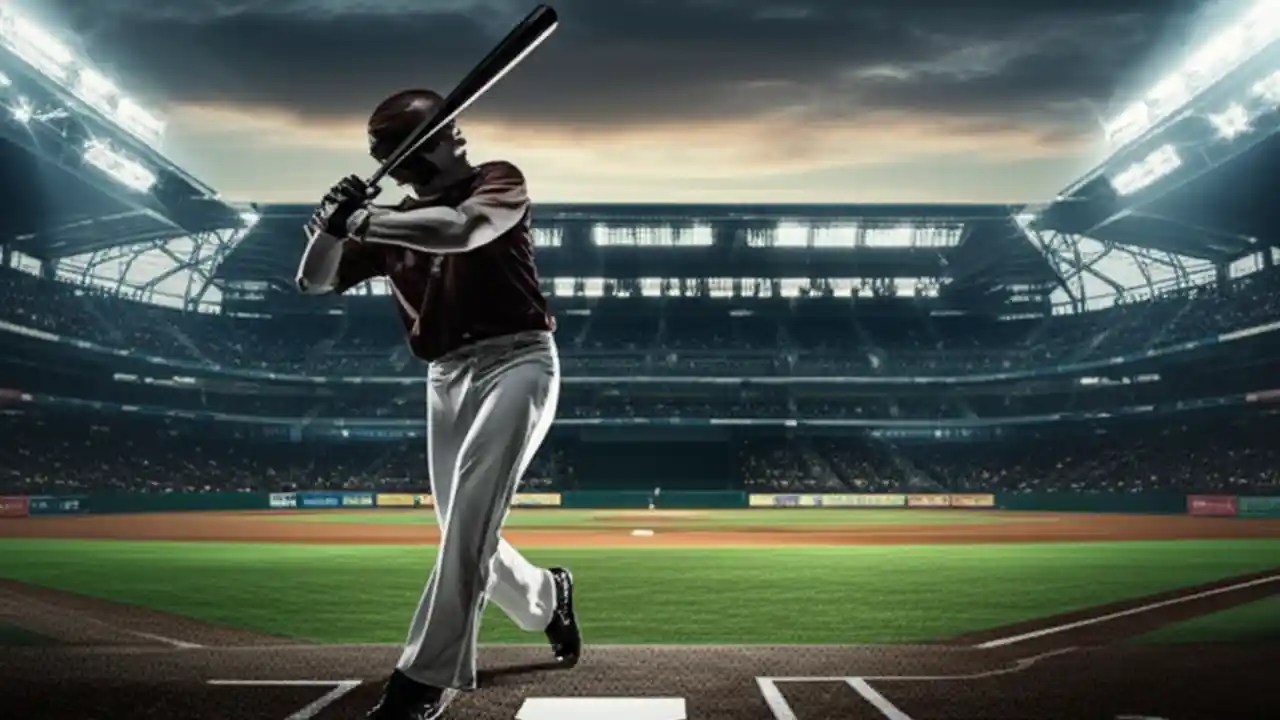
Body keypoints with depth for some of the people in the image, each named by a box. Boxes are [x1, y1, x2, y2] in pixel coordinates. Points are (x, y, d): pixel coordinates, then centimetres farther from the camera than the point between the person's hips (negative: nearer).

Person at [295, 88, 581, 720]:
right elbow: (313, 282, 6)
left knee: (468, 519, -22)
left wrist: (359, 221, -23)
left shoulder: (499, 182, -3)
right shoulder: (396, 222, 11)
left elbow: (461, 230, -25)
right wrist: (334, 224, -14)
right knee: (467, 536, 12)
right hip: (446, 379, 7)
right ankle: (547, 599, 40)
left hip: (515, 360, -6)